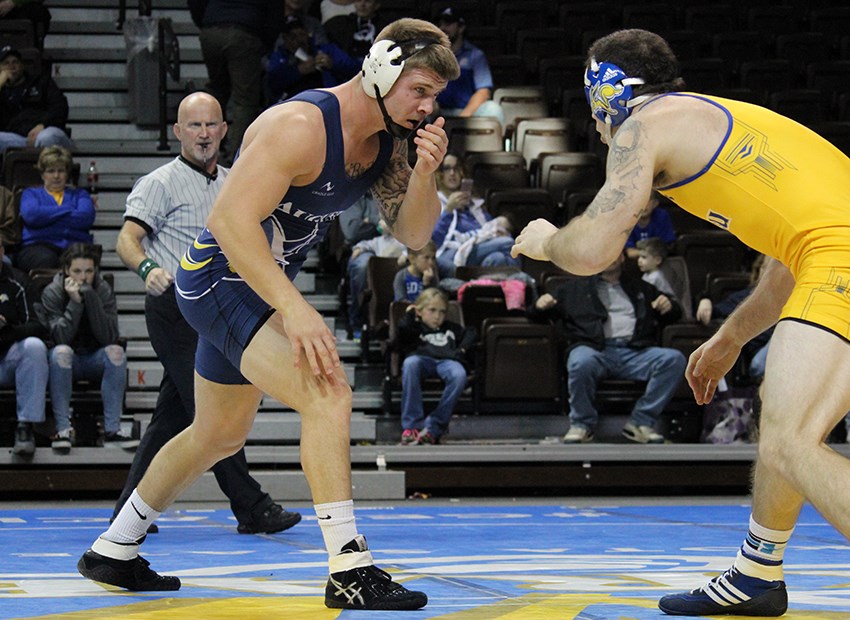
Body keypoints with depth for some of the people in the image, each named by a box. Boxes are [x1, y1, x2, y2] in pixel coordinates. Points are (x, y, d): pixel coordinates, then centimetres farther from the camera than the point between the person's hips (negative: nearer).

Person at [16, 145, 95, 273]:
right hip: (38, 244, -1)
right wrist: (68, 210, 5)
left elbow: (86, 218, 5)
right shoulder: (31, 193, 26)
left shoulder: (79, 194, 29)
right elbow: (31, 215, 0)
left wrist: (48, 216, 4)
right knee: (46, 260, -40)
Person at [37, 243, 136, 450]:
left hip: (94, 360, 2)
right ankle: (63, 429, -33)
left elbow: (108, 337, -21)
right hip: (66, 363, -1)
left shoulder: (103, 291, -7)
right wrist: (74, 302, -29)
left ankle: (112, 429, -30)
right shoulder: (52, 293, -10)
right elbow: (61, 338, -22)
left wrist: (91, 297, -27)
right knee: (62, 351, -34)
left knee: (116, 351, -29)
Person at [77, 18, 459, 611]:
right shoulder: (302, 126, -26)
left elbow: (411, 233, 4)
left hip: (260, 285, 10)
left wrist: (424, 173, -17)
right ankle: (351, 572, -23)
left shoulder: (384, 139, 1)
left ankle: (113, 552, 38)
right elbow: (232, 219, -32)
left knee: (220, 434, 23)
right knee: (327, 394, -25)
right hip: (221, 277, -10)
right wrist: (294, 308, -38)